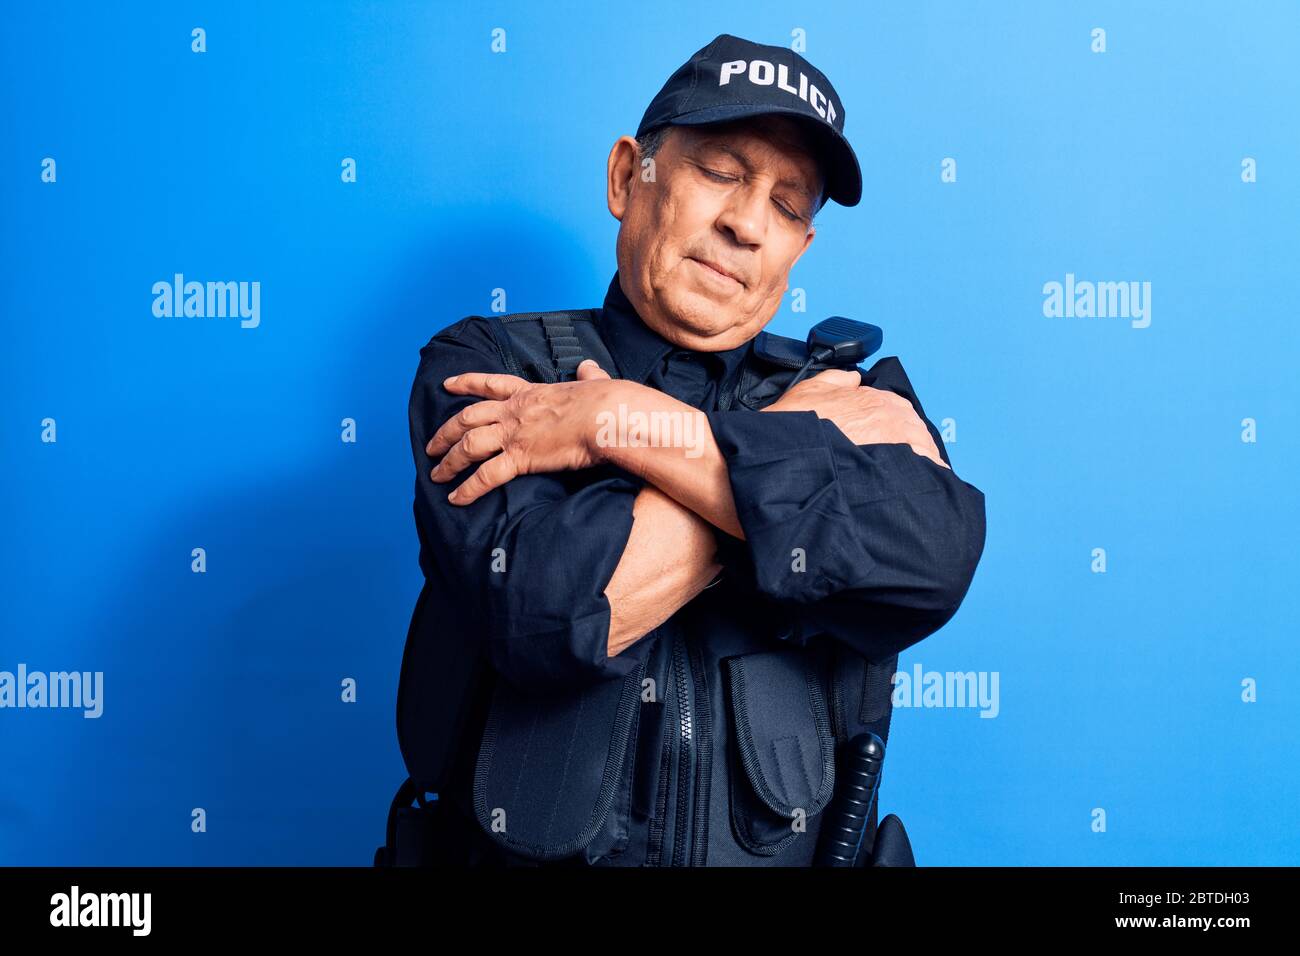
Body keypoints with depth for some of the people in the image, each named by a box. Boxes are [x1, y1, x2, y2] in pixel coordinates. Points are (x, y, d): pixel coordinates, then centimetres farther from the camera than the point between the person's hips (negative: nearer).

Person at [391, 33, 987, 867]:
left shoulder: (861, 393, 6)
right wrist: (797, 452, -8)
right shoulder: (485, 367, 0)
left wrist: (633, 426, -15)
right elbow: (548, 606, -16)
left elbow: (932, 562, -14)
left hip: (796, 847, 2)